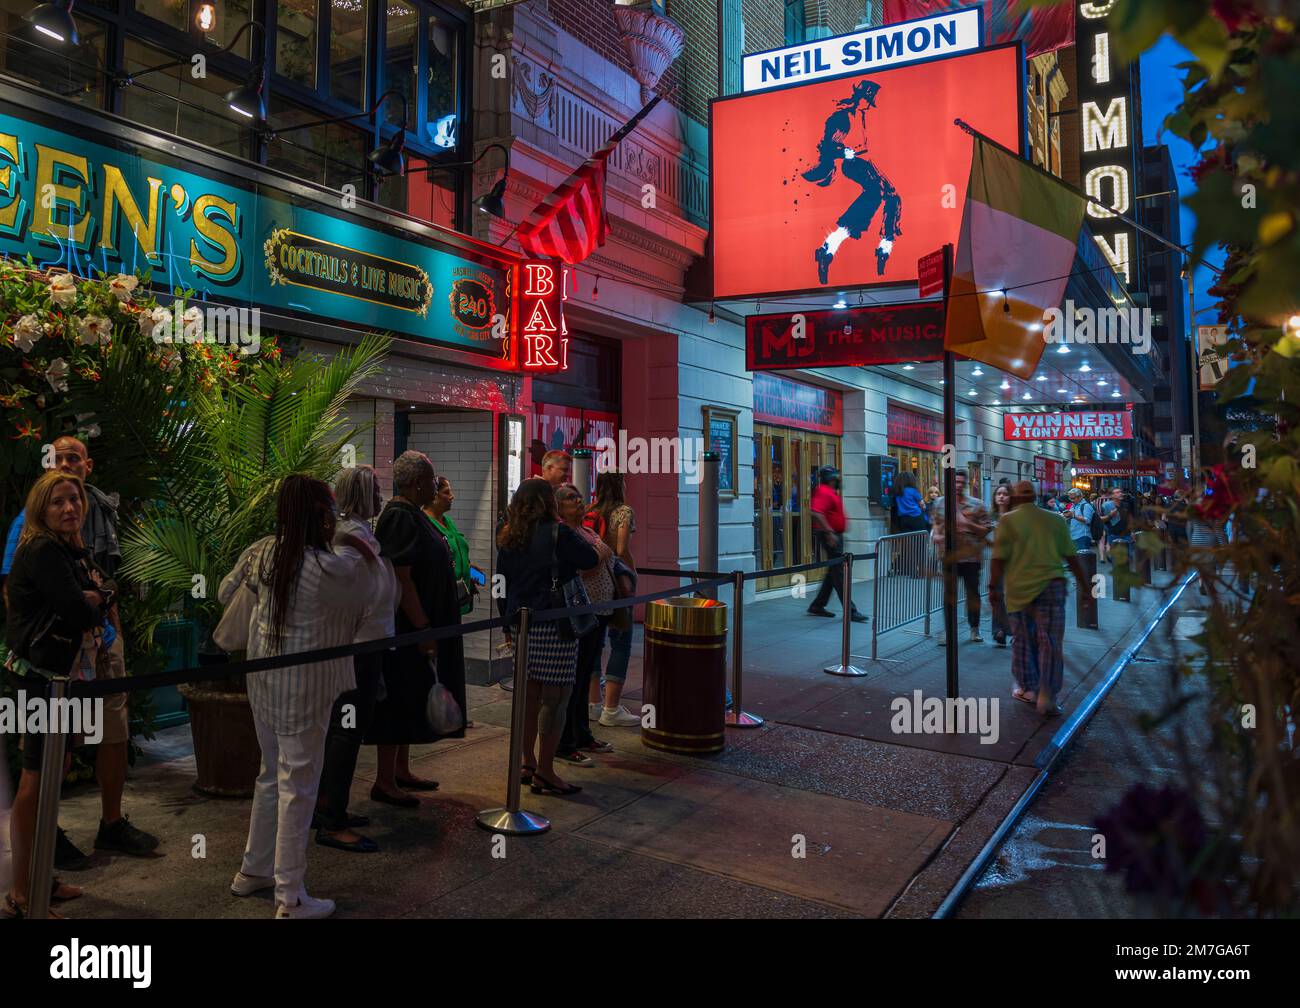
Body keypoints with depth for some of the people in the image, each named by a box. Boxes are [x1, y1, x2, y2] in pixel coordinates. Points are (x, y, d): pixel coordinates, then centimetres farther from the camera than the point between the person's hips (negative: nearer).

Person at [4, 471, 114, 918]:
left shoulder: (73, 551, 13)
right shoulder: (43, 551, -16)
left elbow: (108, 590, 9)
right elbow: (80, 614, -22)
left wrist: (90, 598, -10)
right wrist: (94, 603, -3)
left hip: (61, 675, 10)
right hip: (42, 675, -10)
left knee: (55, 770, 16)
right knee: (36, 781, -4)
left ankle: (38, 877, 28)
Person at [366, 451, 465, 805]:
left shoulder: (413, 515, 12)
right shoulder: (400, 517, -19)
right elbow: (401, 579, -24)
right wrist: (424, 628, -23)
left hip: (420, 625, 10)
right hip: (407, 627, -10)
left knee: (409, 701, 17)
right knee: (399, 700, -1)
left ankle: (401, 771, 28)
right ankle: (384, 782, 9)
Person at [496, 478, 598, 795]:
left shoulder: (508, 539, 9)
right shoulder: (558, 534, -10)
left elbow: (502, 582, 14)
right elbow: (591, 560, -3)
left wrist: (509, 619, 22)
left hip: (521, 624, 7)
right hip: (553, 626, -7)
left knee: (530, 695, 16)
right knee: (555, 698, -1)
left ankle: (528, 764, 25)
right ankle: (545, 772, 2)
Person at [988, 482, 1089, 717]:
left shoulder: (1008, 521, -2)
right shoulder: (1054, 520, 7)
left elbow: (999, 558, -7)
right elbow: (1071, 557, 9)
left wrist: (994, 587, 0)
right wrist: (1084, 585, 18)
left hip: (1019, 589, -1)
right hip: (1051, 585, 1)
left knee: (1023, 640, 13)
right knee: (1051, 642, 1)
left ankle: (1028, 689, 23)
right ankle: (1047, 695, -5)